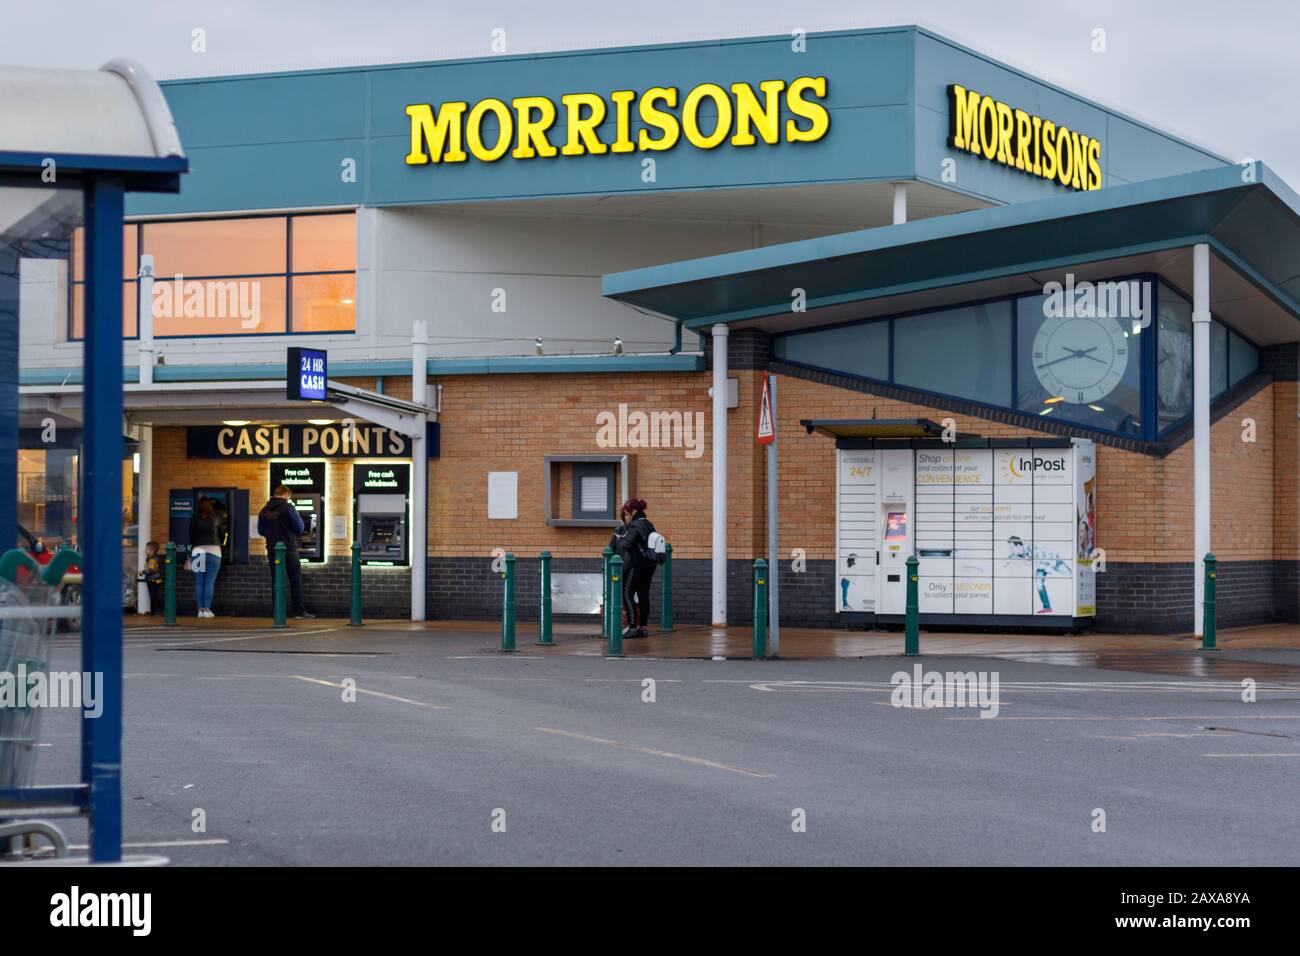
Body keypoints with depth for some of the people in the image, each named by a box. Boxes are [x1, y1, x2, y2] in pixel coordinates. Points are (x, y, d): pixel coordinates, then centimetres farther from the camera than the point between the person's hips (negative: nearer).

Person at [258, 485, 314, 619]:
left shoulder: (264, 510, 4)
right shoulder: (288, 508, -10)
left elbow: (261, 531, 11)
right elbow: (300, 528, -8)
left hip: (272, 550, 4)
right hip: (289, 549, -4)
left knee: (275, 581, 8)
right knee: (295, 580, 1)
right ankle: (298, 610, -1)